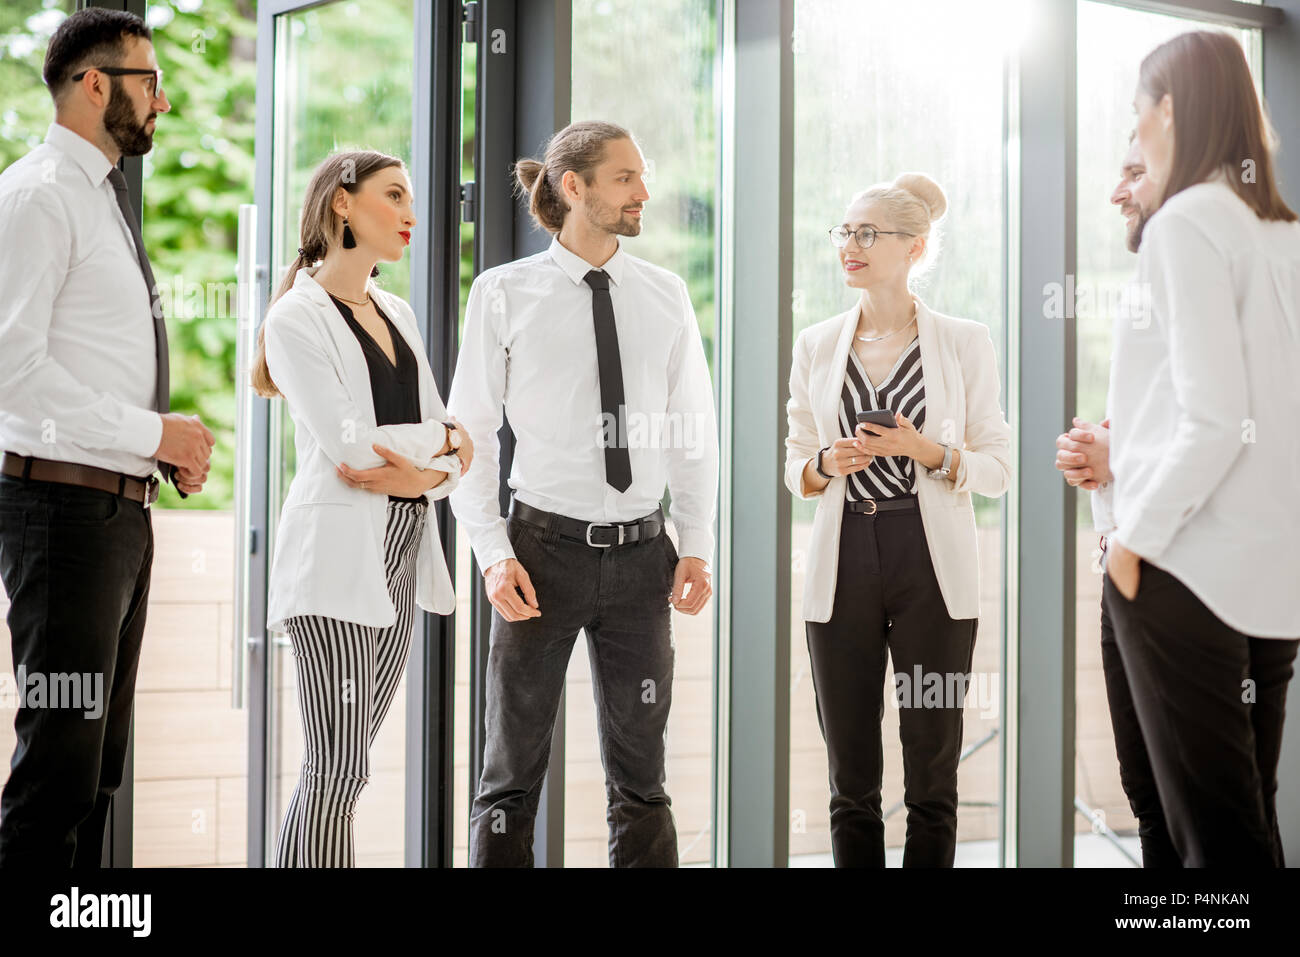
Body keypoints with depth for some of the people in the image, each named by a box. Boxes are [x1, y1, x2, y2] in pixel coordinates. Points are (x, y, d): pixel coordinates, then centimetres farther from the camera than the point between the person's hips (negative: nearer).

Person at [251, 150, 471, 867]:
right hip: (337, 552, -7)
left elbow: (456, 451, 13)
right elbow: (346, 443, -15)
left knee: (341, 768, 8)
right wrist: (445, 440, -2)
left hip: (399, 556, 7)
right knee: (337, 770, -11)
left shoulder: (397, 314, 18)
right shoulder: (298, 316, -5)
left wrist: (423, 475, -9)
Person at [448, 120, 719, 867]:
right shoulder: (505, 294, -2)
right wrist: (494, 554, -11)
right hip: (546, 549, -3)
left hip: (642, 553, 3)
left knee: (641, 780, 10)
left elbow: (695, 433, 10)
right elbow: (469, 433, -1)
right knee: (514, 777, 5)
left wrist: (698, 548, 0)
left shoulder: (665, 296, 7)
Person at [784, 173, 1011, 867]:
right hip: (843, 565, 2)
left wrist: (928, 451, -14)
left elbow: (997, 467, 3)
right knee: (851, 778, 5)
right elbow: (797, 470, 14)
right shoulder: (816, 346, 9)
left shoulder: (964, 342, 2)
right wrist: (829, 463, -8)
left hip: (931, 563, -2)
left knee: (933, 775, 2)